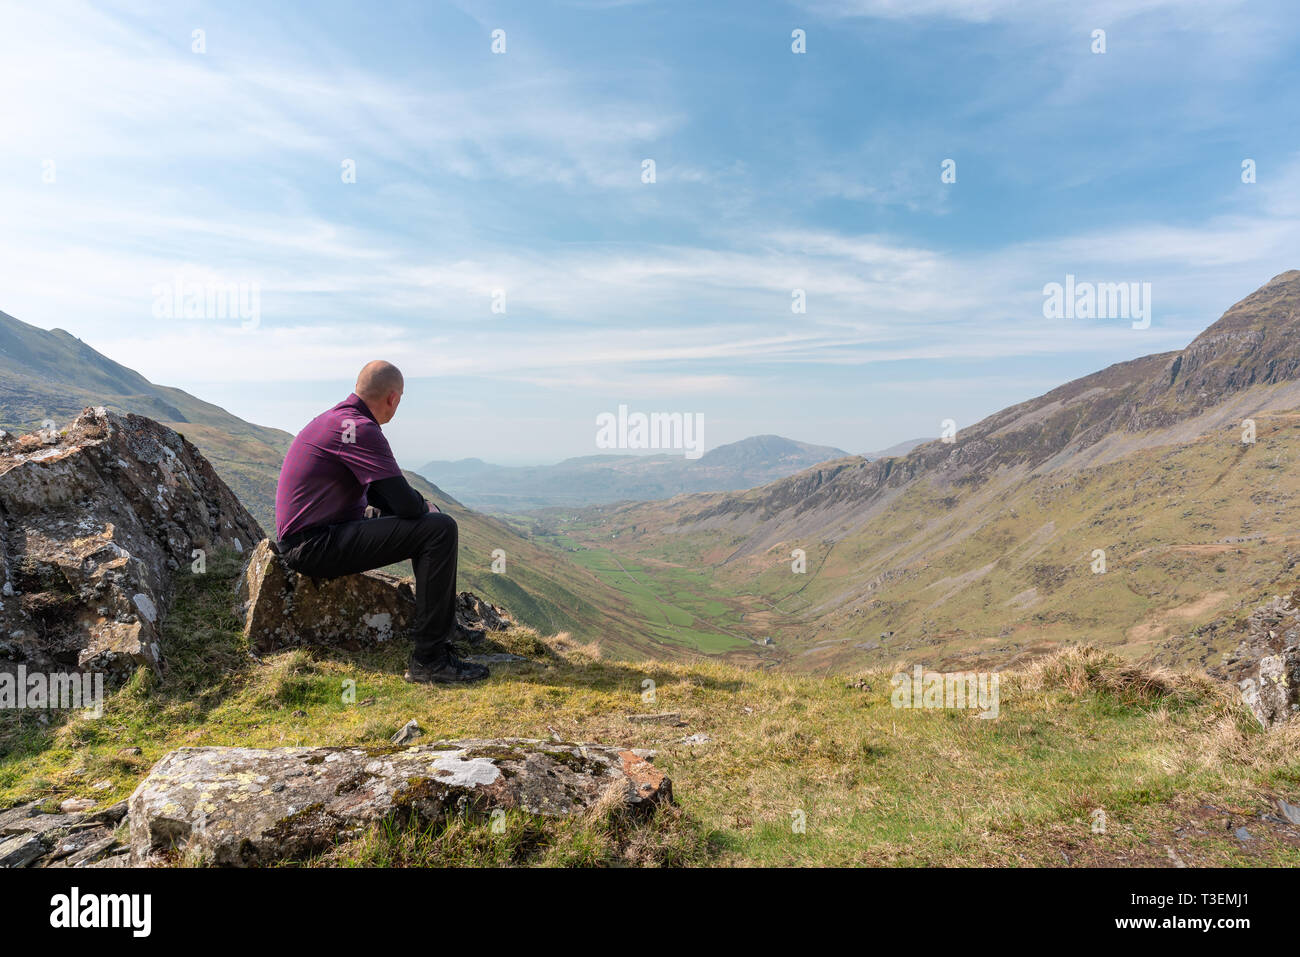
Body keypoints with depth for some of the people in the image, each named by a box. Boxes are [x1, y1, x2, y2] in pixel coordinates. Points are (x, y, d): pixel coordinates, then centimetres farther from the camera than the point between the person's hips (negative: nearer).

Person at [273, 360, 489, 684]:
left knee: (430, 515, 21)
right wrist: (425, 506, 1)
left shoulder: (337, 419, 14)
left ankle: (444, 626, 25)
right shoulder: (360, 429, -19)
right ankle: (428, 659, -16)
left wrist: (422, 505, 10)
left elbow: (382, 493, 23)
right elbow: (405, 503, -22)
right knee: (440, 529, -18)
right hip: (314, 546, -11)